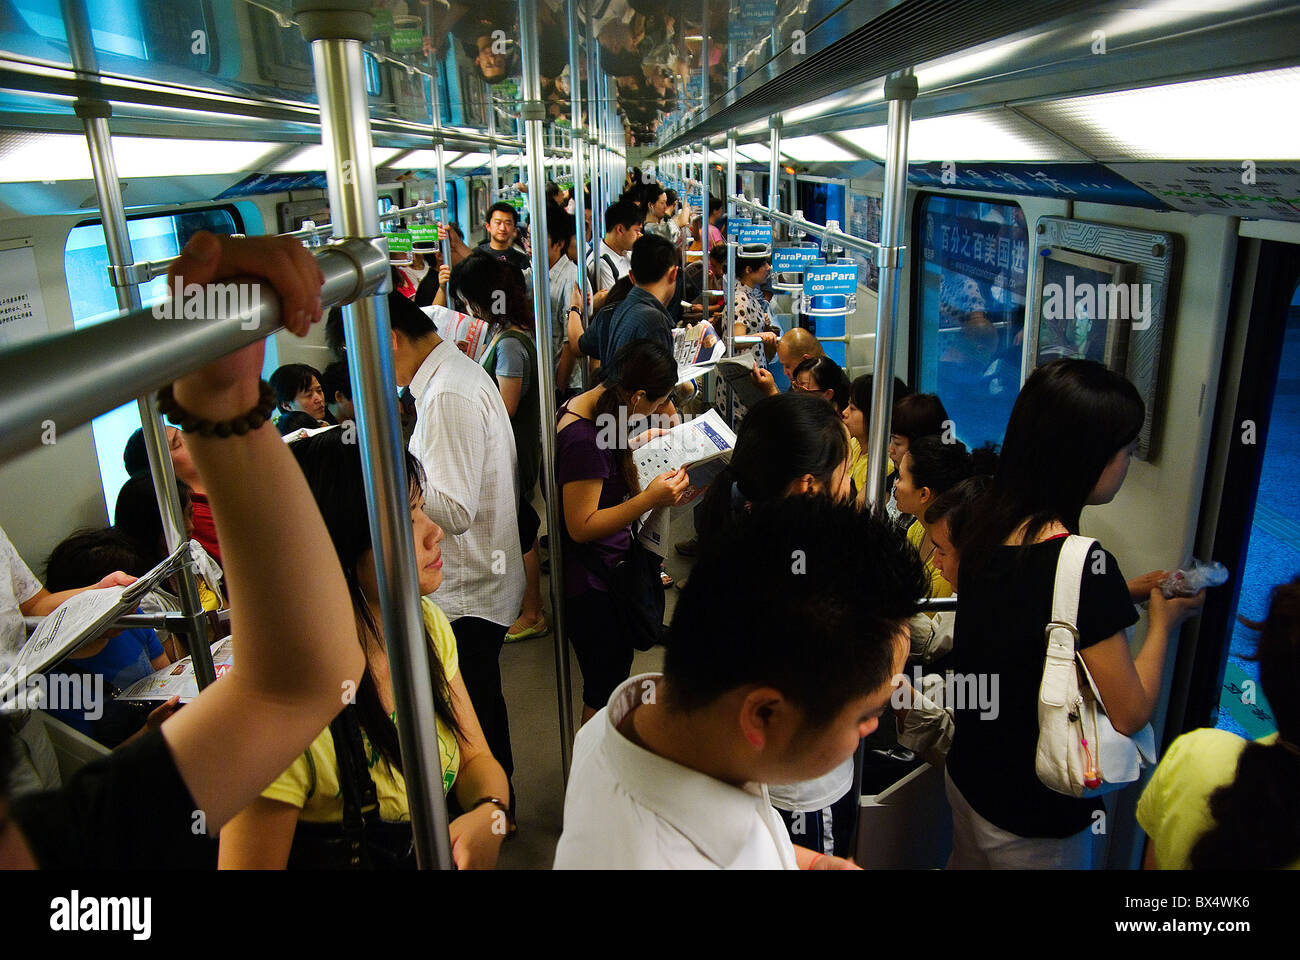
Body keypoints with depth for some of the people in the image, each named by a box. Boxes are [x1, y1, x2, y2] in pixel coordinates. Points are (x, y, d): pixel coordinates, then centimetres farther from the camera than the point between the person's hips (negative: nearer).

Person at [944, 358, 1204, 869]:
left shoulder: (990, 529, -7)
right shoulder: (1080, 561, -27)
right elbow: (1128, 715, -18)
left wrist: (1126, 592, 8)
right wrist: (1162, 623, -5)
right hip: (1035, 819, -6)